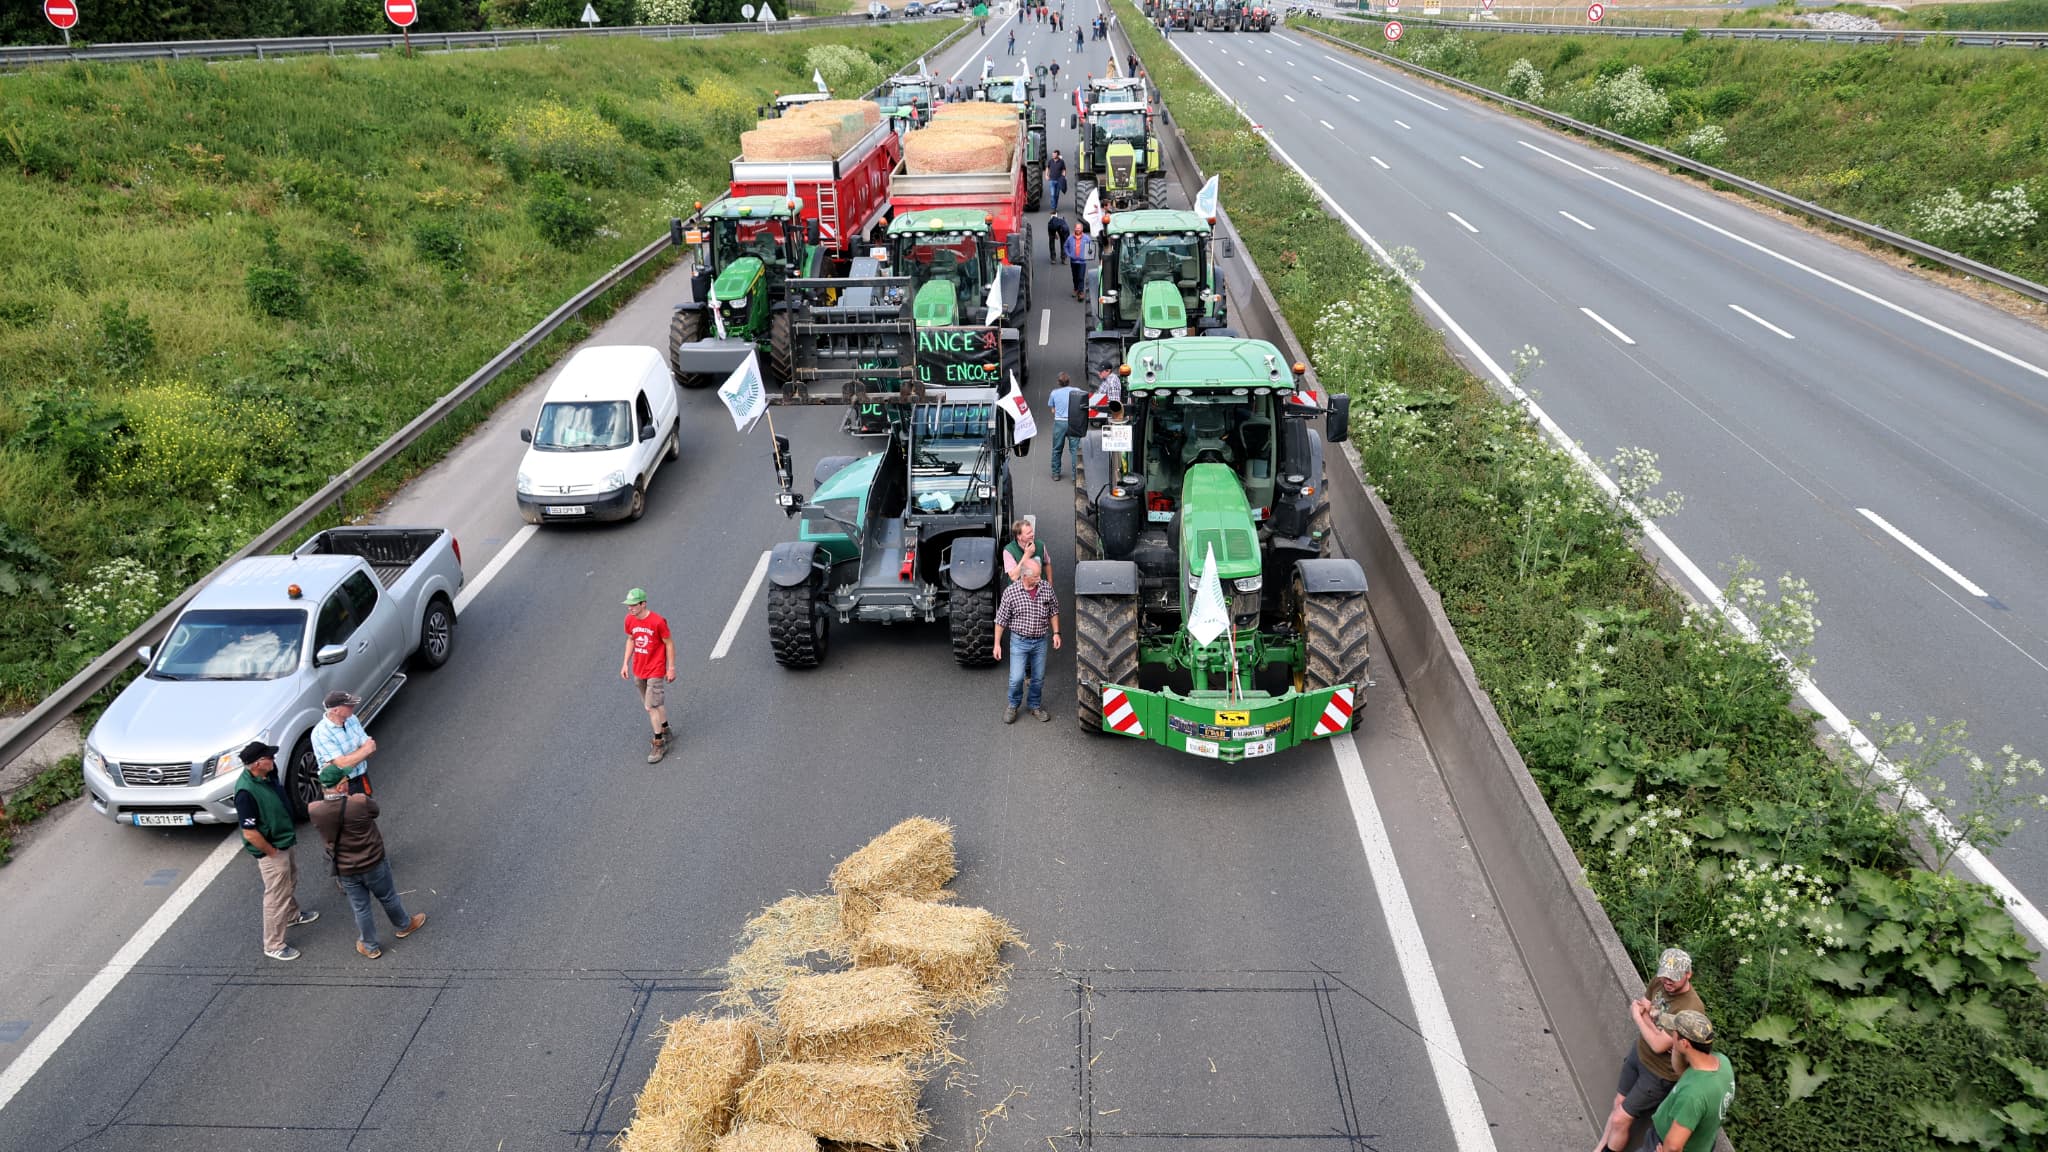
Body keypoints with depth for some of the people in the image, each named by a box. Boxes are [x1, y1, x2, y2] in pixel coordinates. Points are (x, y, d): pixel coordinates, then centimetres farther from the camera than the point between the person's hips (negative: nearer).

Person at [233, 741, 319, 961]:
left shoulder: (268, 774, -8)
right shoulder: (246, 792, -33)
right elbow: (250, 833, -29)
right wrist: (272, 852, -17)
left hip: (284, 841, 9)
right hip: (271, 851, -9)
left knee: (291, 880, 29)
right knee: (276, 897, 4)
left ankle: (292, 916, 53)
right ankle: (273, 945, 19)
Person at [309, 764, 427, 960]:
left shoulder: (314, 811, -22)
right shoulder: (360, 804, -31)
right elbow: (374, 807, -7)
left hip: (344, 871, 2)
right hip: (374, 865, -2)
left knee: (361, 909, 21)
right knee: (388, 898, 24)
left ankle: (370, 947, 39)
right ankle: (403, 926, 49)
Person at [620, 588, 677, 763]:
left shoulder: (657, 622, -21)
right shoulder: (629, 620, -4)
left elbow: (669, 643, -11)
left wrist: (671, 668, -8)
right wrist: (625, 663, 9)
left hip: (655, 671, -6)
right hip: (638, 670, 6)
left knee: (651, 706, -7)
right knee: (655, 704, 15)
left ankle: (658, 743, 6)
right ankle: (666, 732, 34)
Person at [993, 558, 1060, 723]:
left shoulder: (1046, 588, -6)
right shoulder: (1010, 592, -13)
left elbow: (1053, 611, 9)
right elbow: (1001, 620, -6)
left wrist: (1056, 633, 3)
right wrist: (997, 644, -5)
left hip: (1040, 641, 3)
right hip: (1019, 641, -3)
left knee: (1038, 678, 12)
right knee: (1016, 678, -3)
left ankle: (1035, 705, 34)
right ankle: (1013, 705, 22)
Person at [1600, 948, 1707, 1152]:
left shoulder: (1691, 1009, -34)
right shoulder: (1657, 982, -11)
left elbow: (1659, 1045, -30)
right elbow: (1635, 1012, 0)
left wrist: (1640, 1015, -19)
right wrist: (1647, 1013, -21)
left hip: (1660, 1074, -7)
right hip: (1639, 1053, 7)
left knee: (1620, 1119, 2)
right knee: (1619, 1104, 21)